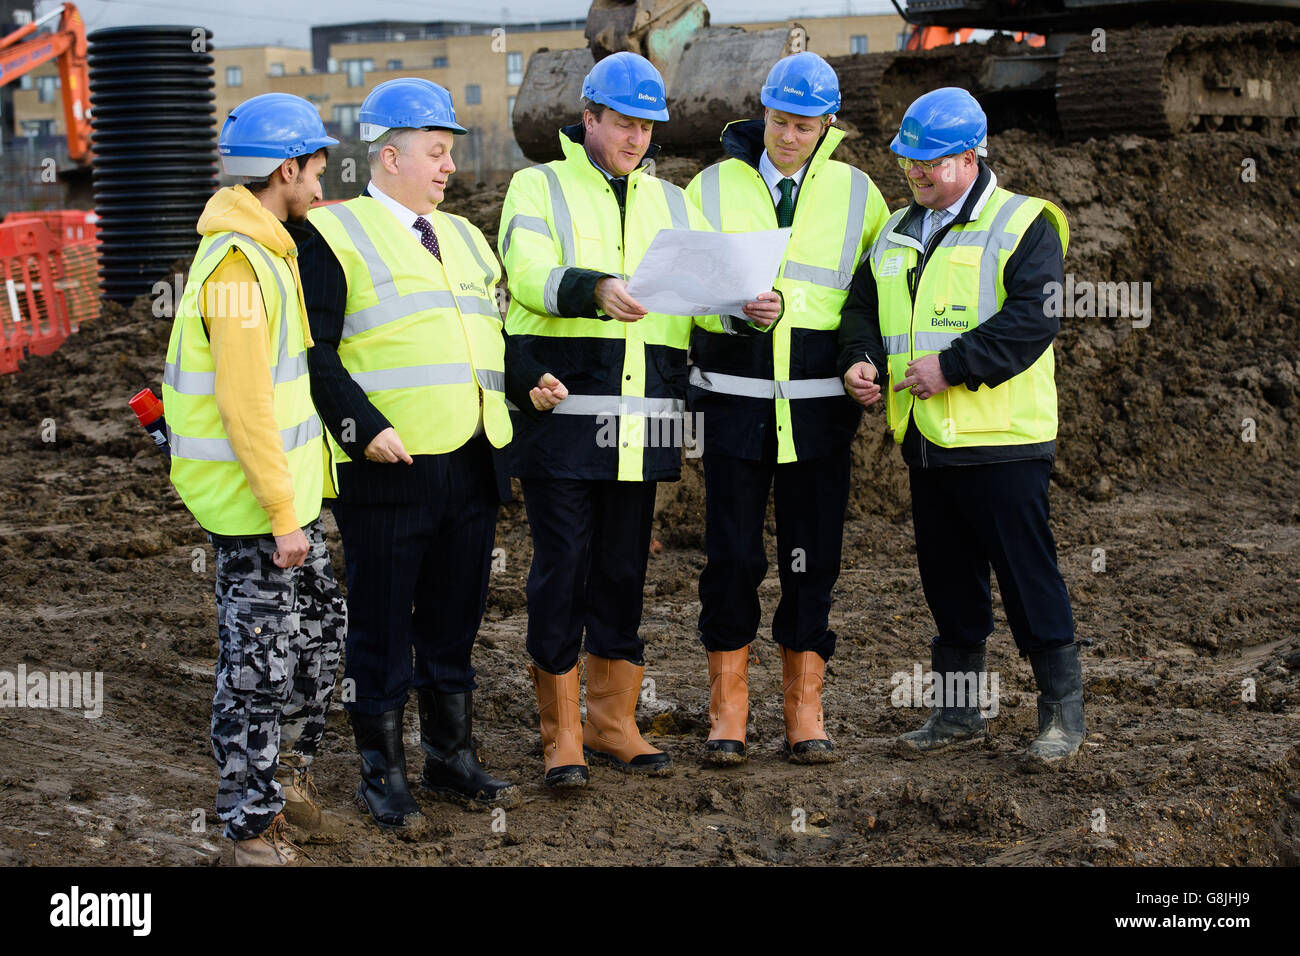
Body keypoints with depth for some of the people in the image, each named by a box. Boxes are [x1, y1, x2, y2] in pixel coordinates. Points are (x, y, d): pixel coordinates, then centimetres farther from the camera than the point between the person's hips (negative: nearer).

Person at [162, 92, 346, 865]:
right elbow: (244, 404, -24)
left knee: (321, 623, 19)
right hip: (254, 506, -10)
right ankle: (252, 824, 9)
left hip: (288, 490, 10)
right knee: (262, 662, -1)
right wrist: (283, 514, -21)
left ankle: (287, 766, 34)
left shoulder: (266, 252, 12)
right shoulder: (238, 264, -21)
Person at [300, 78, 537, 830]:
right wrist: (361, 427, -20)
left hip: (473, 466, 7)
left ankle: (452, 759, 27)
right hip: (388, 468, -7)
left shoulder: (463, 237, 19)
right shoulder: (338, 235, -4)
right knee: (382, 627, 3)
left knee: (455, 622, 15)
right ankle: (384, 776, 13)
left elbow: (498, 336, 25)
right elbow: (315, 351, -11)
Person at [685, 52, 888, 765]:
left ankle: (804, 707, 12)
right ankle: (727, 707, 9)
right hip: (735, 401, -1)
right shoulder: (712, 189, 5)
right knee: (732, 554, 0)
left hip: (819, 405, 1)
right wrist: (731, 306, -15)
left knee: (813, 556, 3)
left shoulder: (857, 195, 7)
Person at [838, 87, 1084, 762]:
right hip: (925, 441, 7)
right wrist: (861, 359, -2)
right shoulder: (895, 235, 16)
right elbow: (863, 307, 20)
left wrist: (953, 365, -22)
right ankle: (957, 708, 24)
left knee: (1027, 577, -3)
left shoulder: (1024, 225, -6)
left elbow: (1033, 318, -17)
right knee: (947, 579, 14)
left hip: (1001, 440, -7)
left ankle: (1062, 708, 7)